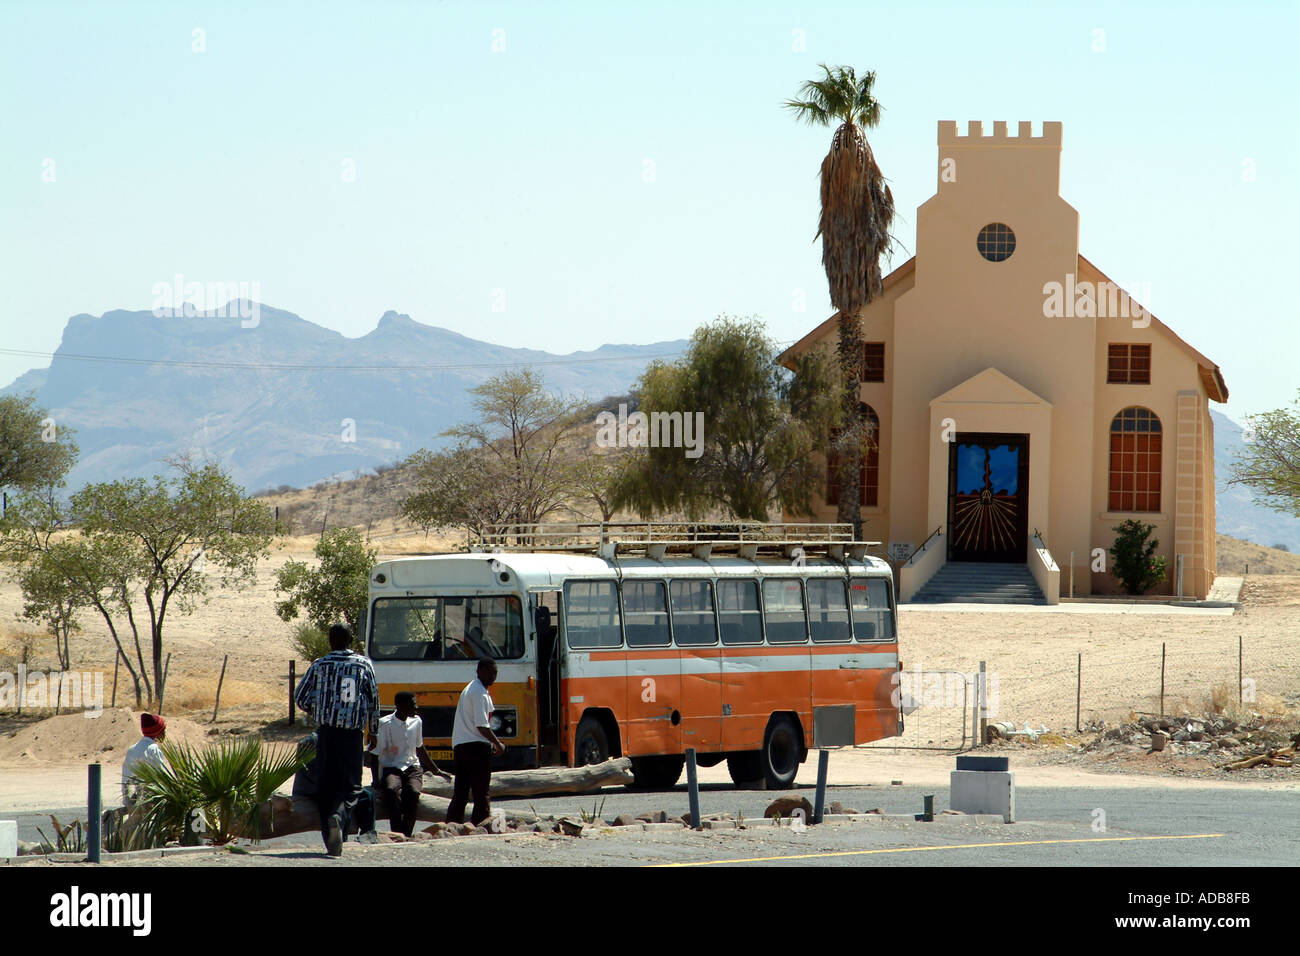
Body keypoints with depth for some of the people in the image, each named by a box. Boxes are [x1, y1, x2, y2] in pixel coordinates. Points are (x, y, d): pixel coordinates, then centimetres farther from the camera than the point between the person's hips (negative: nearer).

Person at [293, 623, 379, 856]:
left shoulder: (319, 665, 3)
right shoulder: (364, 664, 3)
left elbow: (300, 697, 5)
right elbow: (374, 699, 8)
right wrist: (374, 731, 20)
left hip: (326, 732, 1)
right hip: (352, 733, -1)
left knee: (326, 785, 9)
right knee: (351, 786, 3)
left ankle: (330, 839, 4)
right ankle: (338, 817, -29)